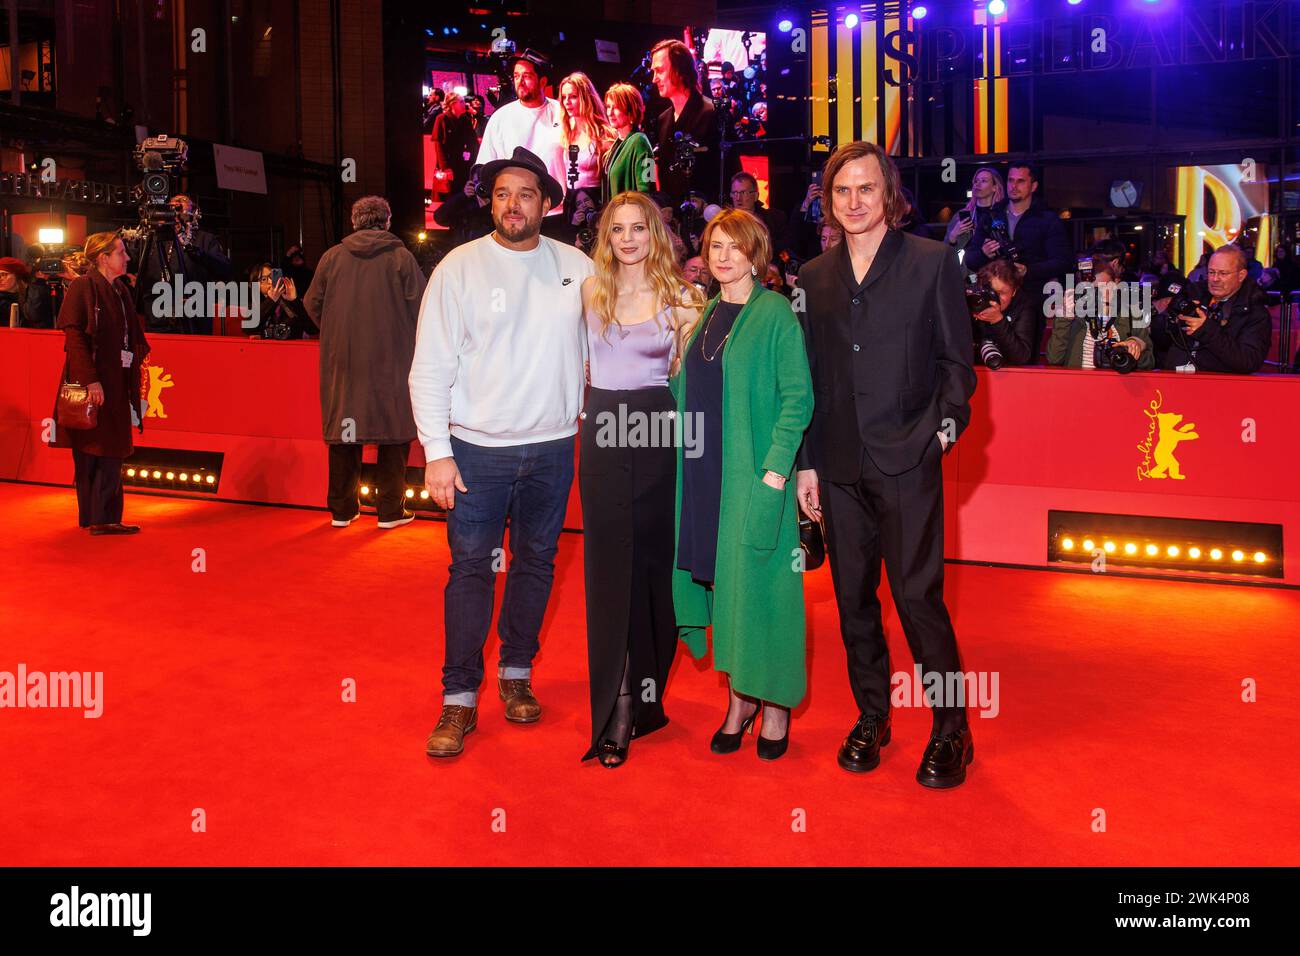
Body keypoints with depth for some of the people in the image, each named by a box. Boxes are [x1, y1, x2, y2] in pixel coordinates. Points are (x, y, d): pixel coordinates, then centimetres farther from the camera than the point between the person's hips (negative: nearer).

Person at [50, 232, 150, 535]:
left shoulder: (121, 291, 14)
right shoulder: (82, 287, -9)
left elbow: (133, 338, 18)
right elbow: (73, 336, -15)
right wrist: (90, 380, -21)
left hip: (116, 382, 8)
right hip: (91, 383, -7)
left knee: (113, 450, 9)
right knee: (91, 451, -2)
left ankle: (104, 517, 16)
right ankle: (98, 518, 3)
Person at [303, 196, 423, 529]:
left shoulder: (332, 256, 2)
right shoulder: (401, 257, -5)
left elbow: (313, 304, 7)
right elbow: (419, 307, -7)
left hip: (342, 360, 3)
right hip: (390, 360, -3)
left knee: (343, 430, 11)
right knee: (393, 432, 6)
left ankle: (342, 509, 18)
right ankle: (390, 510, 9)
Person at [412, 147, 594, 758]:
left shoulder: (576, 267, 4)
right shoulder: (460, 267, -3)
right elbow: (431, 366, -5)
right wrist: (437, 452, -11)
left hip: (553, 446, 3)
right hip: (477, 448, -2)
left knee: (536, 563, 12)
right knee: (471, 568, -1)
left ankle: (516, 674, 30)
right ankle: (459, 699, 10)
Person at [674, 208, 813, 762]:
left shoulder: (775, 313, -6)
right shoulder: (705, 314, 14)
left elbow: (797, 396, -10)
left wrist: (776, 468, -18)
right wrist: (683, 462, 9)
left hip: (753, 474, -6)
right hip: (702, 473, 6)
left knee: (758, 585, 0)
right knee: (720, 584, 9)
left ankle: (775, 704, 15)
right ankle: (738, 699, 21)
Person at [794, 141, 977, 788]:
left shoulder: (932, 262, 2)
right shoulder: (815, 277, 12)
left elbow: (956, 359, 4)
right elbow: (809, 377, 13)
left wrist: (946, 427, -8)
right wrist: (806, 462, 9)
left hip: (907, 462, -4)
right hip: (839, 467, 4)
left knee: (918, 595, -4)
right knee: (854, 598, 10)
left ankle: (951, 730, 12)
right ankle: (871, 718, 26)